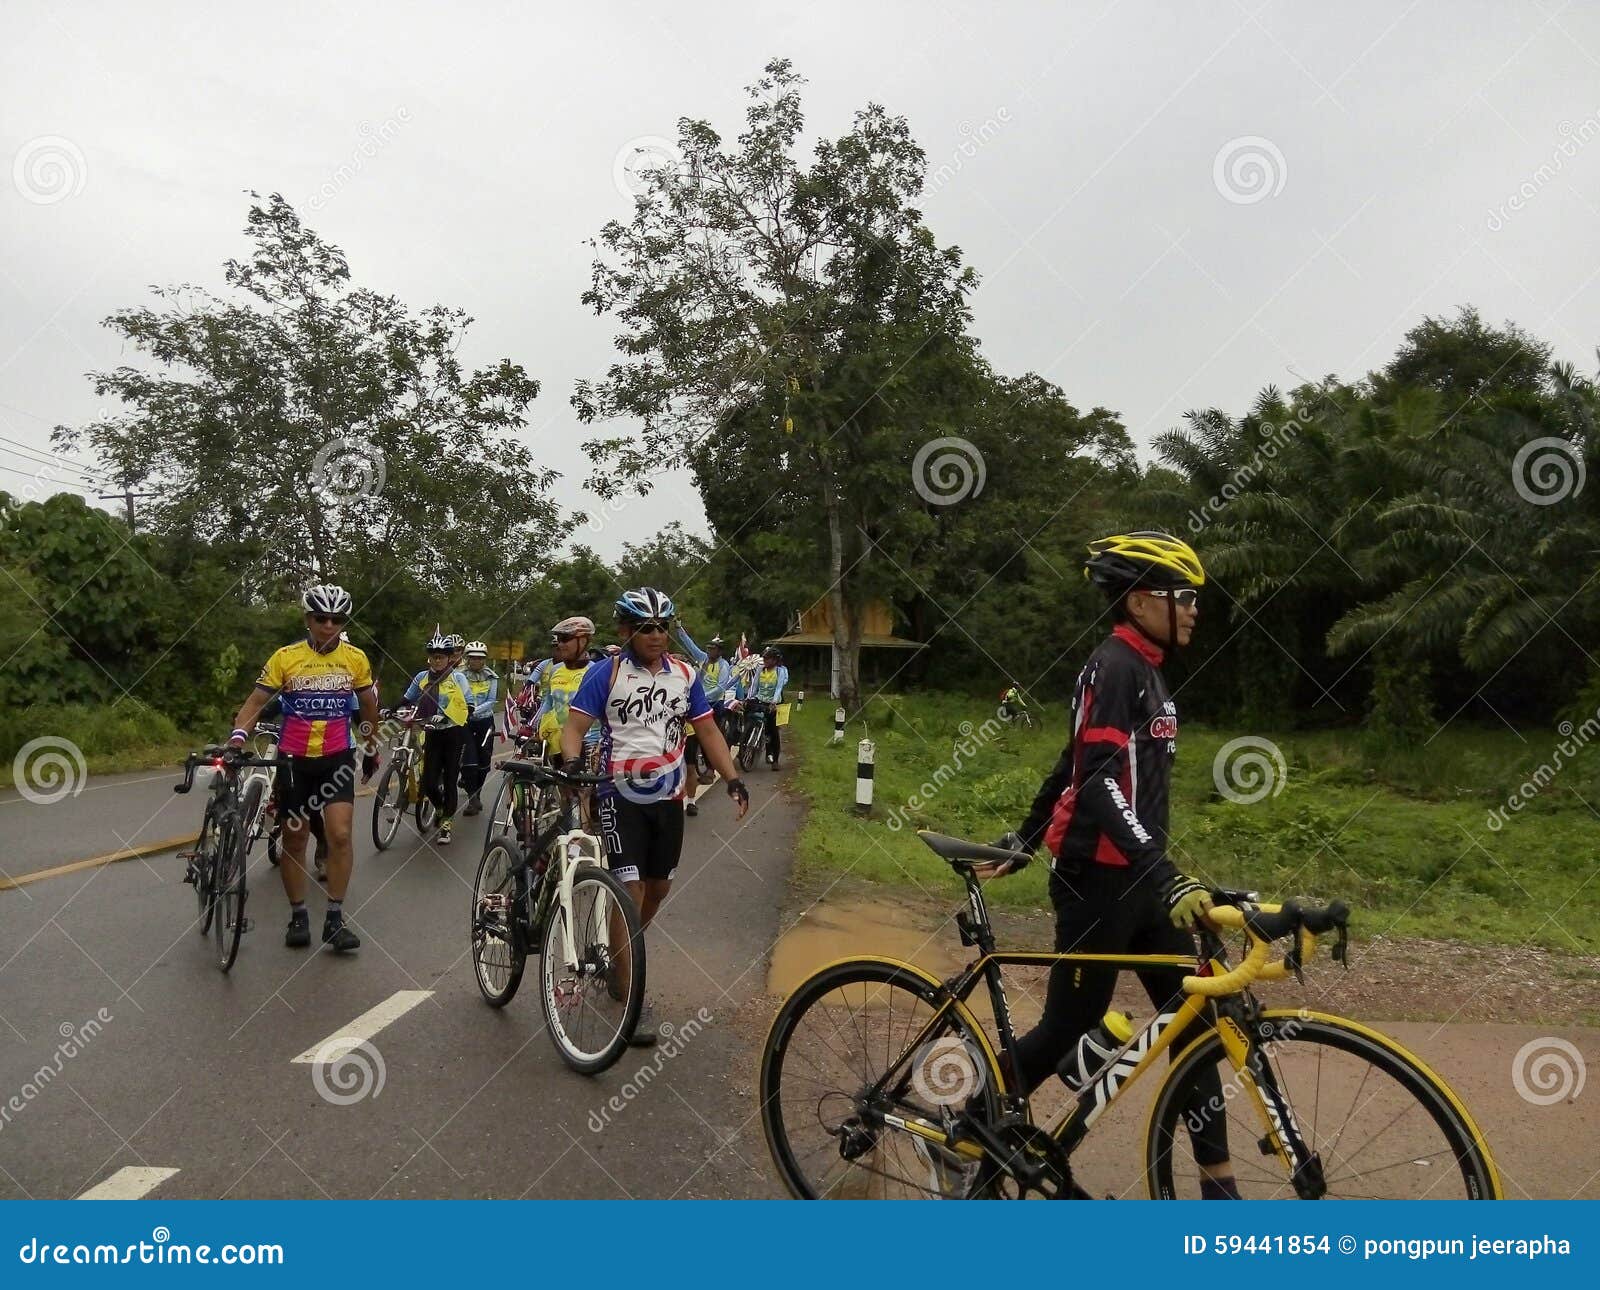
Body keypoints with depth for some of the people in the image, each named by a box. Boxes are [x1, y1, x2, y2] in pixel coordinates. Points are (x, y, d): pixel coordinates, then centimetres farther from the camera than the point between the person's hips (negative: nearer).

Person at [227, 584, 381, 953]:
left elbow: (368, 706, 14)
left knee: (340, 835, -13)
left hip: (337, 757, 0)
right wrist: (237, 736, -21)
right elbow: (256, 701, -4)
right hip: (294, 759, 0)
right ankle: (298, 916, 22)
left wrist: (372, 748, 21)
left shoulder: (355, 658, 1)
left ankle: (335, 919, -3)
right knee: (294, 840, 8)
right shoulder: (285, 657, -4)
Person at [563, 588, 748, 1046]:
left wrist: (733, 779, -5)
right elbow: (575, 726, -14)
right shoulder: (606, 673, -9)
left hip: (668, 798, 5)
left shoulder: (685, 675, 3)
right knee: (629, 890, -9)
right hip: (621, 796, -5)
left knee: (658, 887, 14)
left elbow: (707, 731, 6)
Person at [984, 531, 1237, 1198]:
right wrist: (1170, 879, -35)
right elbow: (1097, 785, -28)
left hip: (1138, 879, 9)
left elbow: (1069, 766, 19)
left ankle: (1218, 1185, 18)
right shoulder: (1113, 667, -16)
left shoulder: (1145, 671, 13)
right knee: (1070, 1025, 3)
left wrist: (1021, 840, 25)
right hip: (1097, 881, -9)